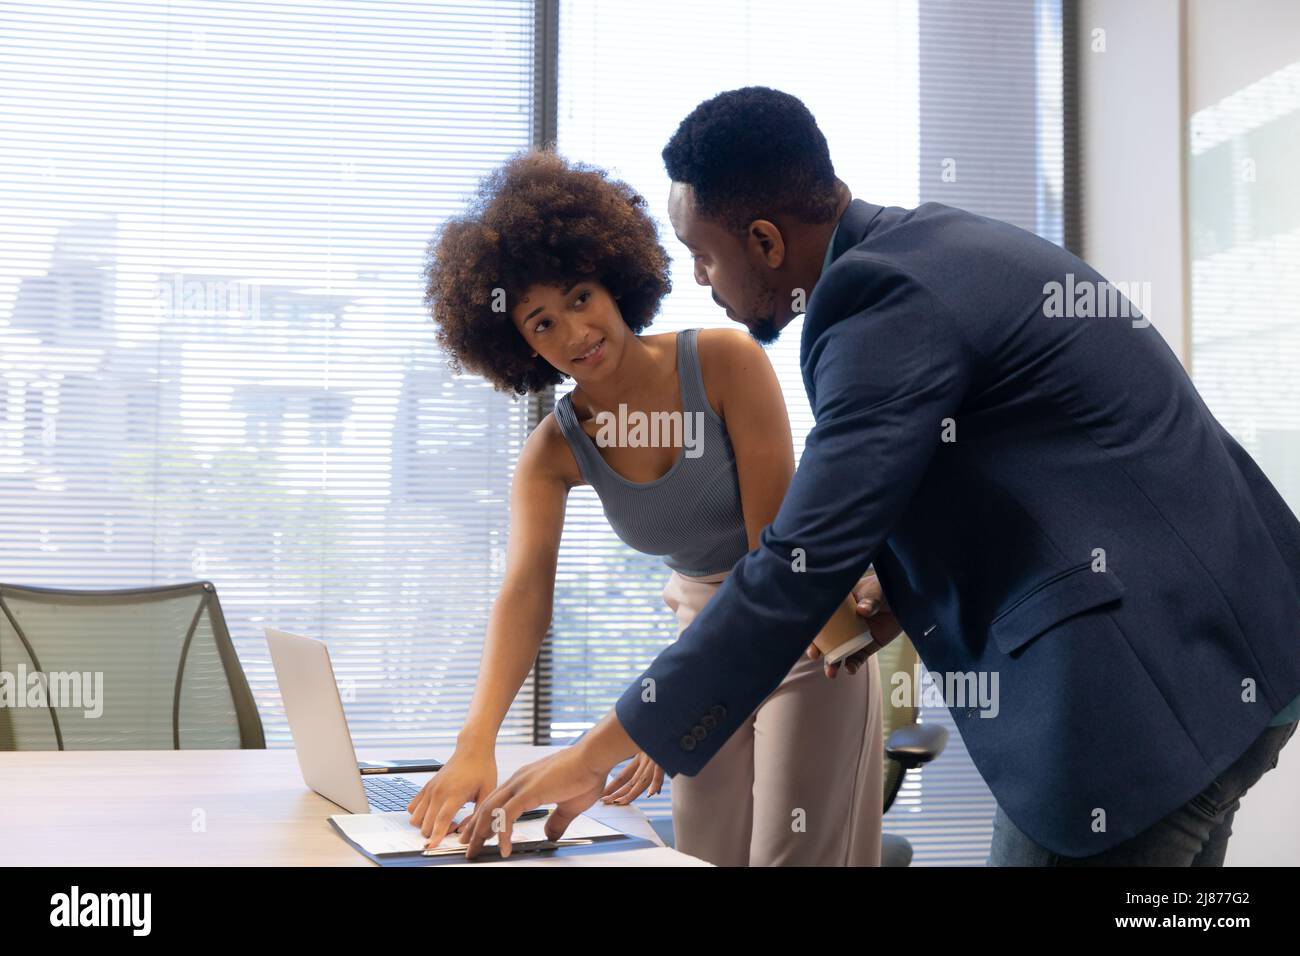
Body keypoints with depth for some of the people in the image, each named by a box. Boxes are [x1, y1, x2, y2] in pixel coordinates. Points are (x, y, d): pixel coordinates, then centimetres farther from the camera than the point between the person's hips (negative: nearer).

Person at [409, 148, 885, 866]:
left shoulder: (725, 363, -21)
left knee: (795, 856, -6)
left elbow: (774, 549, -22)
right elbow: (524, 591, -24)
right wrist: (477, 741, -42)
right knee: (708, 858, 6)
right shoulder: (555, 449, -10)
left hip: (806, 624, -4)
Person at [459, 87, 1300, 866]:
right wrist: (904, 590, 10)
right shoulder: (938, 244, 11)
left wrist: (597, 754, -16)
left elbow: (799, 568, -21)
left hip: (1152, 677, -10)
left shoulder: (885, 295, -18)